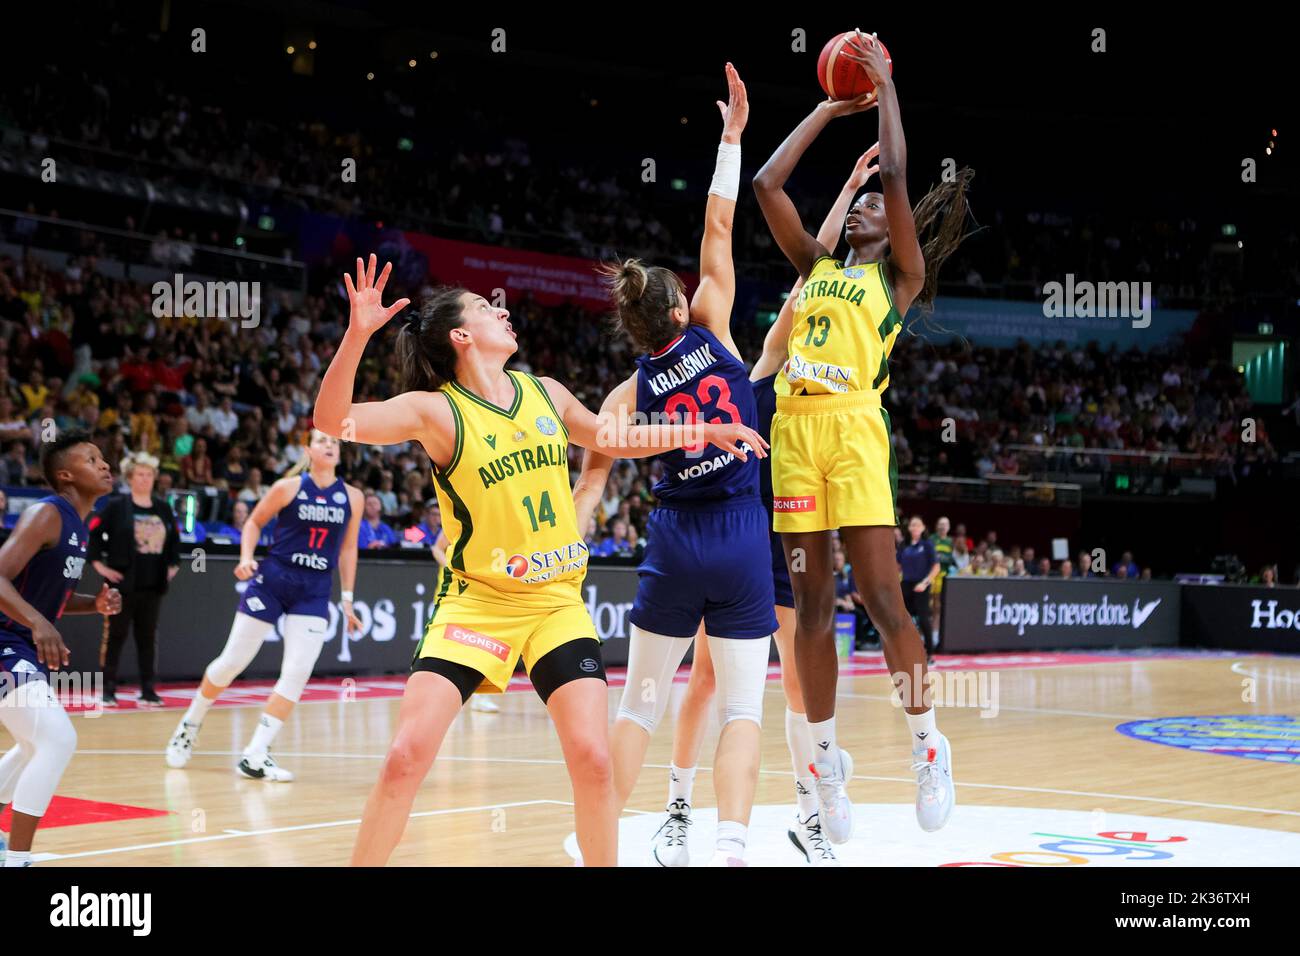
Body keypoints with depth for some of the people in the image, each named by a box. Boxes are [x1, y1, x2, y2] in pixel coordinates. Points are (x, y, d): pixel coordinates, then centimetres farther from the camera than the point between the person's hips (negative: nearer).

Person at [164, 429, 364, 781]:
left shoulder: (352, 497, 4)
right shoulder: (289, 487, -4)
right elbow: (254, 523, 6)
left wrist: (347, 599, 10)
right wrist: (247, 558, -10)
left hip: (314, 592, 3)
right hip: (272, 578, -2)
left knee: (297, 673, -9)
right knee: (232, 662, 2)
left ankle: (255, 756, -3)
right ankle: (189, 726, 26)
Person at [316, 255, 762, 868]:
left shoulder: (546, 394, 6)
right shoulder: (436, 410, -8)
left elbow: (616, 440, 25)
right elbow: (334, 423, -23)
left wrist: (704, 432, 22)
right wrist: (357, 334, -35)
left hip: (557, 601, 4)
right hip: (476, 599, -3)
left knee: (591, 758, -9)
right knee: (406, 756, -14)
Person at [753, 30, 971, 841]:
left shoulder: (900, 272, 10)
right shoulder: (818, 266, 22)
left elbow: (898, 175, 0)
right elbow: (767, 185, 19)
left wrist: (886, 88, 9)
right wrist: (831, 109, 23)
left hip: (853, 425, -4)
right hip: (796, 428, 5)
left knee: (882, 598, -9)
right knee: (812, 604, 4)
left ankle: (927, 745, 6)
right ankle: (826, 761, 11)